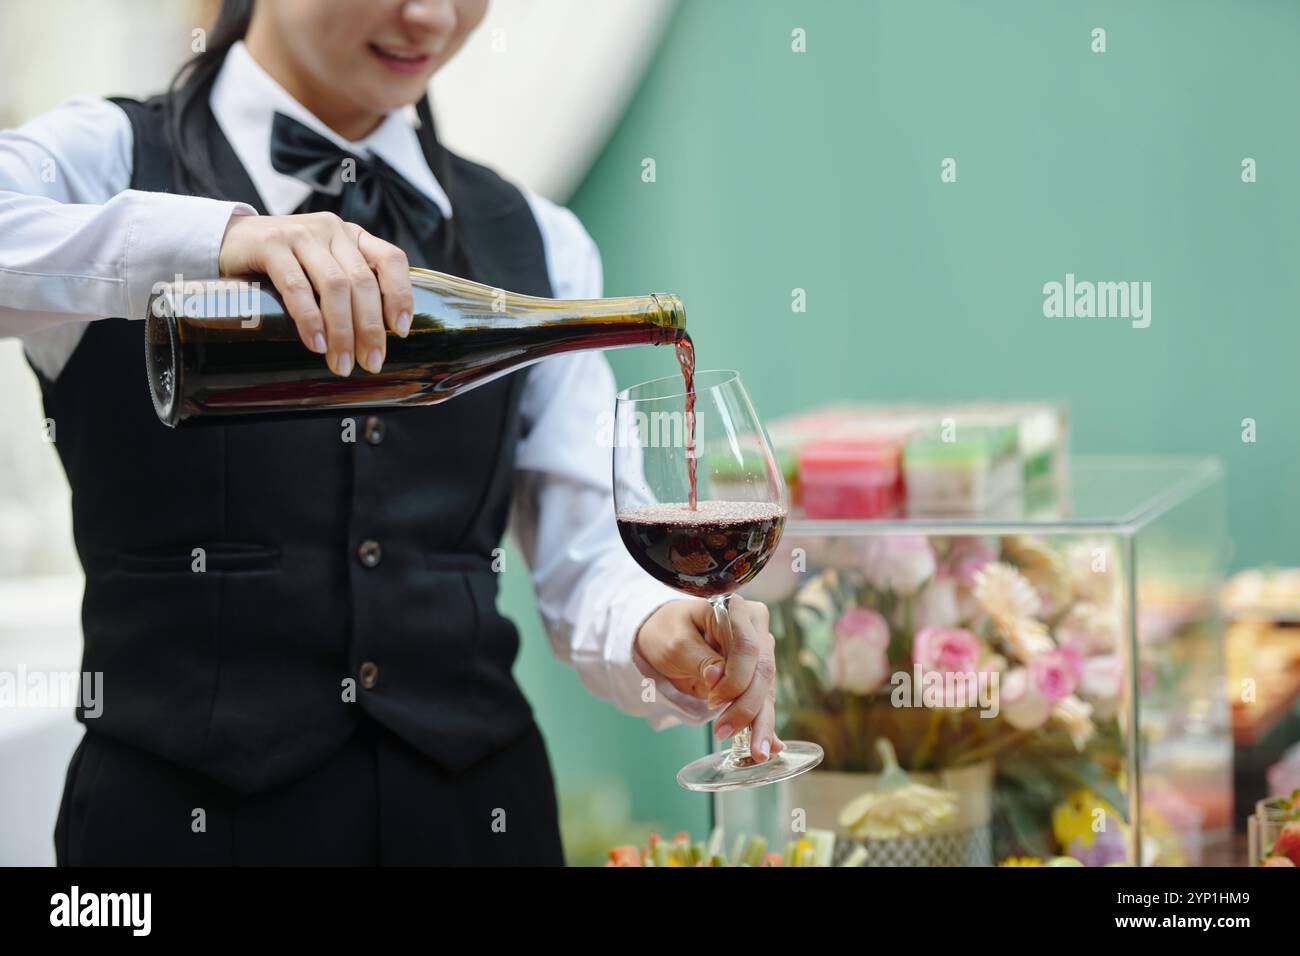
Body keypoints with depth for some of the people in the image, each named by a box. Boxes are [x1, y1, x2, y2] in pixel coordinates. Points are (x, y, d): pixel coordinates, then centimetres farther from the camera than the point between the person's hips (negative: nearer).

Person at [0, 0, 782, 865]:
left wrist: (658, 633, -19)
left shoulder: (537, 241, 8)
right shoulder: (105, 159, -2)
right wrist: (217, 237, -37)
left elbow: (589, 556, 1)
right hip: (191, 815, -3)